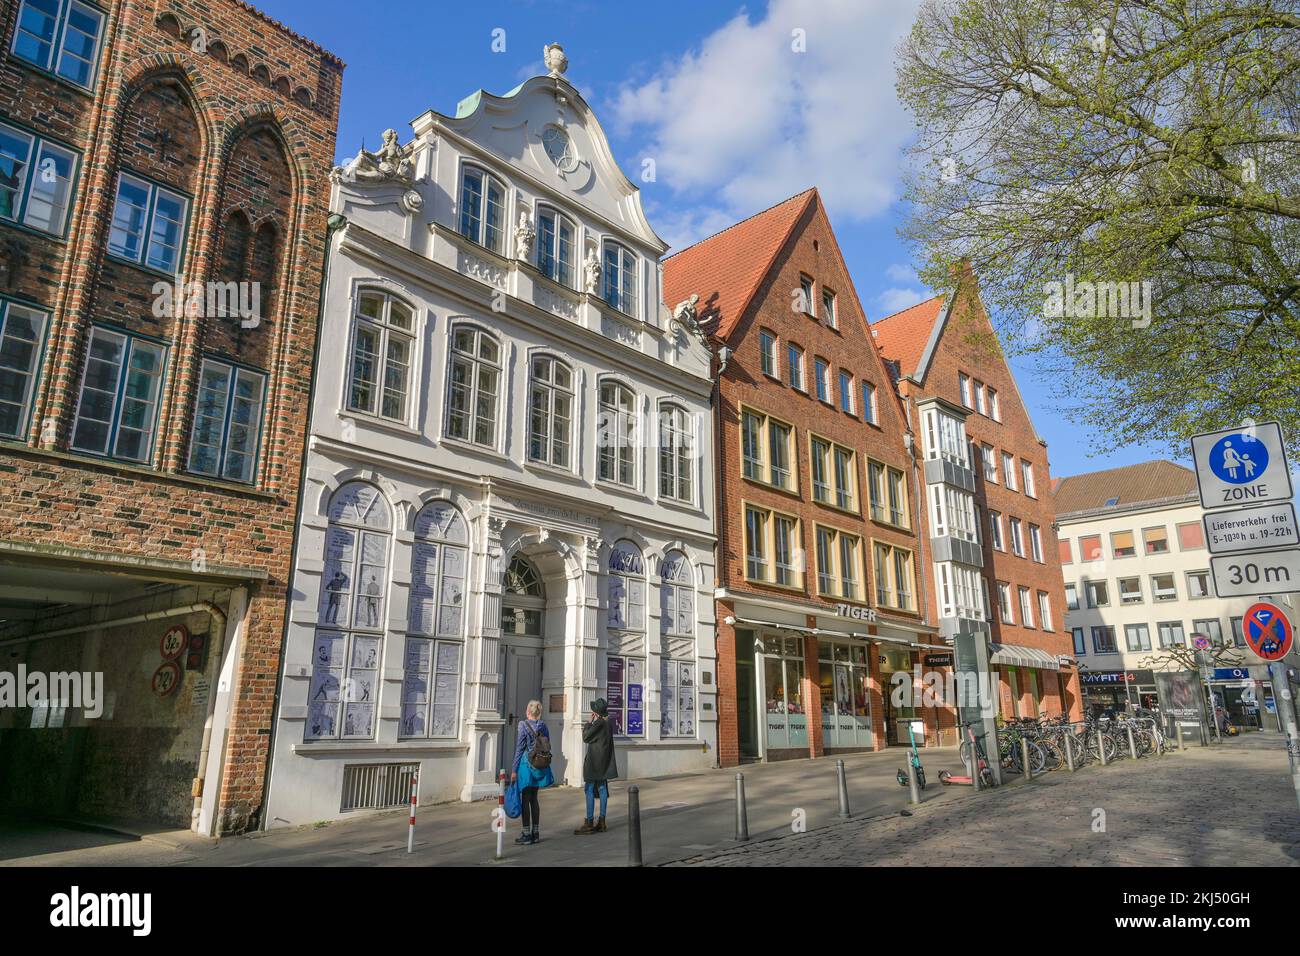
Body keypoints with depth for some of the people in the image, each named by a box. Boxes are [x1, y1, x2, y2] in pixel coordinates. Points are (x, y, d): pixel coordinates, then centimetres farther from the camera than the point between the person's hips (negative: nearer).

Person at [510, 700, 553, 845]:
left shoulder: (524, 725, -11)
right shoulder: (543, 725, 4)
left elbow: (519, 749, -10)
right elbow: (548, 746, 8)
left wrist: (514, 770, -5)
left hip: (526, 764, -5)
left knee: (525, 800, 2)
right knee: (534, 799, 13)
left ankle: (526, 834, 5)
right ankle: (536, 833, 17)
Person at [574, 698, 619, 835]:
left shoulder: (599, 722, -17)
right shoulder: (608, 722, 9)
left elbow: (585, 738, -10)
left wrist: (589, 722, -3)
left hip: (594, 761, -9)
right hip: (604, 761, 9)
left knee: (589, 790, -5)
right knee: (602, 789, 10)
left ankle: (589, 822, -5)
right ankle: (601, 822, 14)